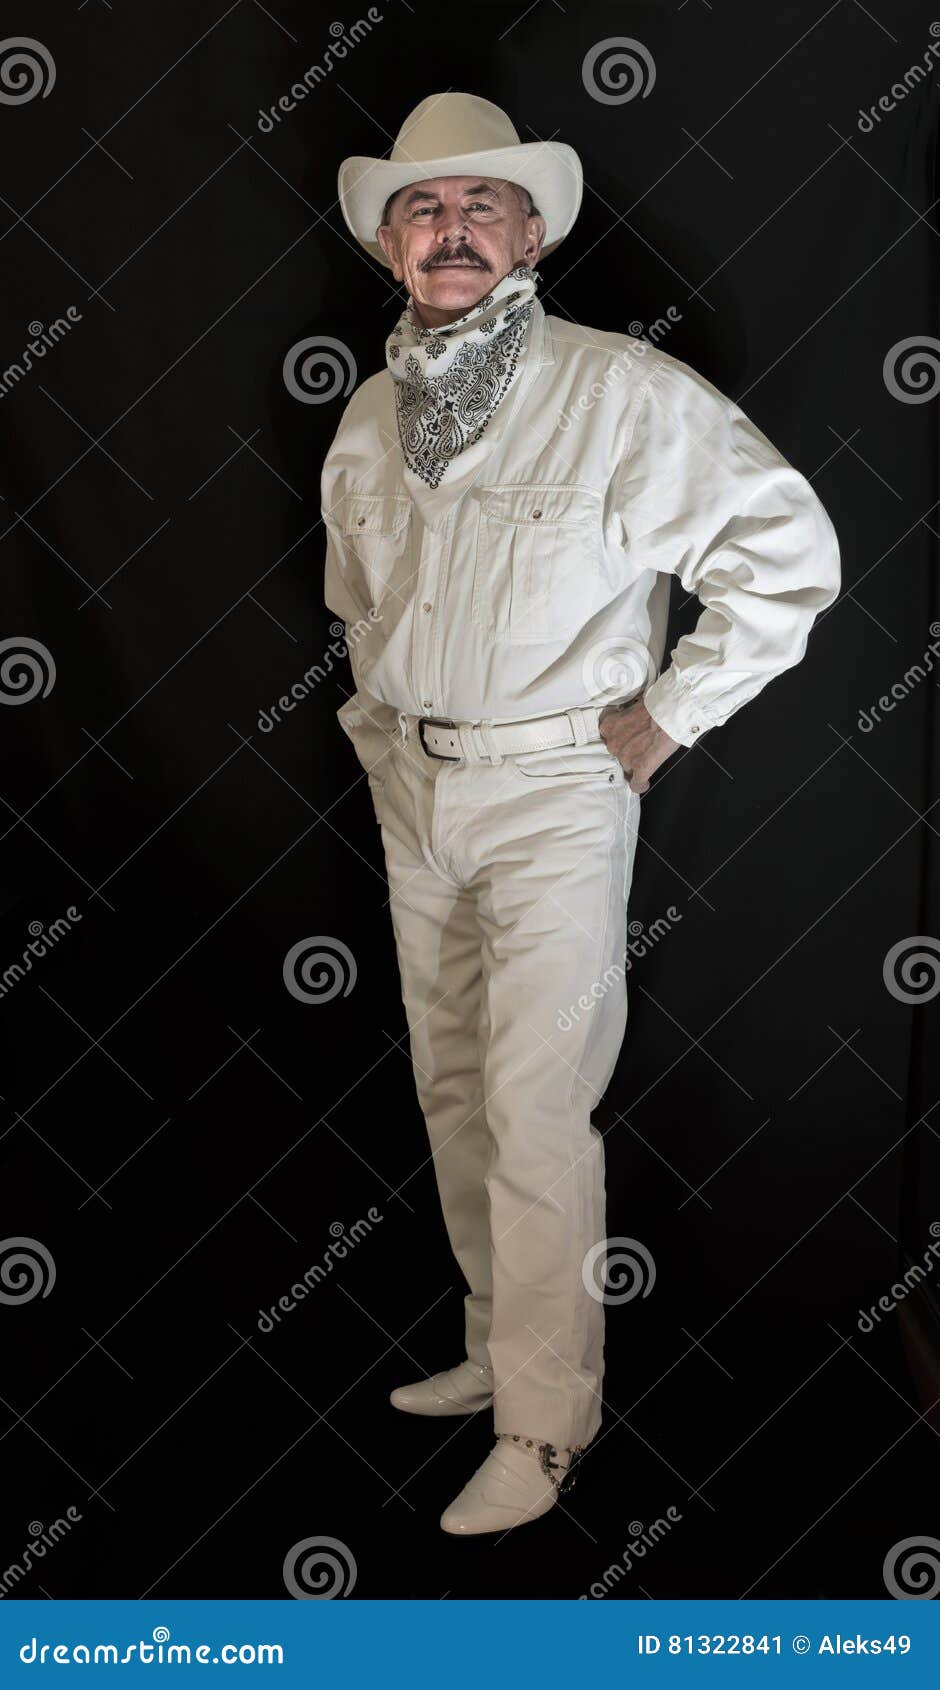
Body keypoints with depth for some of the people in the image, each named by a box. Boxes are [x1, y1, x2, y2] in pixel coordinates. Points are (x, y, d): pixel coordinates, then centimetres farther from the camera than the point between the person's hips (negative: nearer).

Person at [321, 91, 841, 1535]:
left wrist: (665, 718, -10)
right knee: (453, 1091, 14)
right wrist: (382, 716, 16)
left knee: (536, 1111, -6)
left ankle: (545, 1425, 8)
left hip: (557, 790, -6)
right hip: (412, 788, 7)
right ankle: (501, 1342, 31)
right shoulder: (370, 415, 8)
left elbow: (790, 553, -11)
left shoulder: (627, 393, -12)